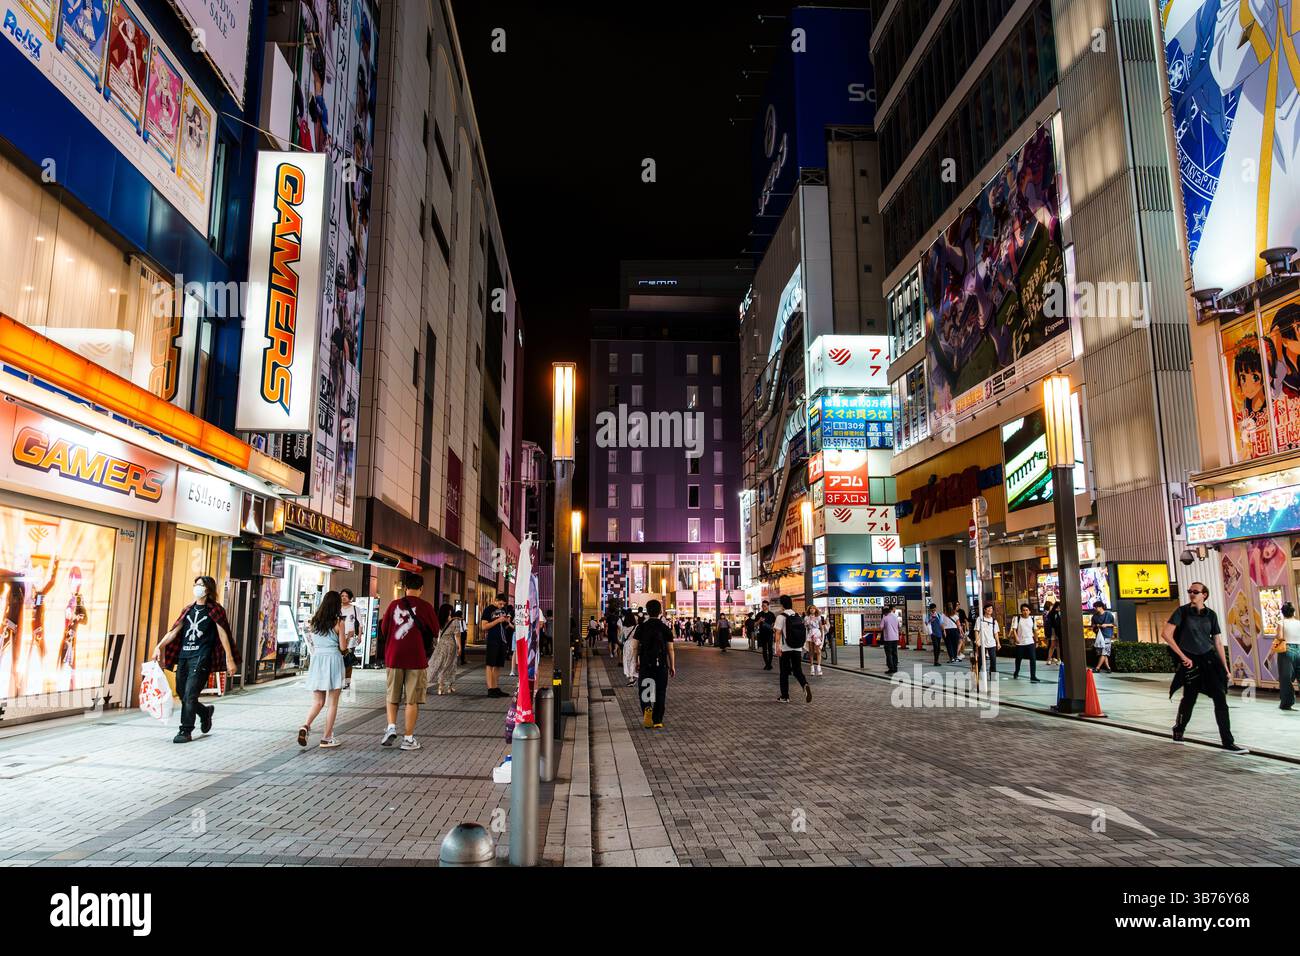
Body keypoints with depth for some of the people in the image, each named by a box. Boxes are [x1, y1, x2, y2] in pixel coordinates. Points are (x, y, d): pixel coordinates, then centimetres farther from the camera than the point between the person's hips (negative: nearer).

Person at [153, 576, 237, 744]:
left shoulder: (214, 610, 0)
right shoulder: (188, 610, 15)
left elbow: (223, 635, -4)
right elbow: (174, 631, 9)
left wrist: (229, 659, -9)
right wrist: (159, 646, -7)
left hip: (201, 658, -6)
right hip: (183, 656, 6)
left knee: (190, 695, -10)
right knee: (181, 693, 10)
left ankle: (186, 731, -1)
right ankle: (205, 712, 34)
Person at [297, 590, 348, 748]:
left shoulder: (314, 621, 7)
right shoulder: (338, 623, -7)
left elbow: (310, 642, 12)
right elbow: (343, 647, -7)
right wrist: (347, 636, 12)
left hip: (316, 660, 4)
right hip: (333, 660, -4)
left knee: (318, 702, 13)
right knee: (332, 703, 6)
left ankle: (305, 726, -12)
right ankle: (327, 738, 8)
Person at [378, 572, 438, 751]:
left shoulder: (394, 605, 0)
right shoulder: (425, 606, -7)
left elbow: (384, 629, 10)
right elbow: (434, 632, 2)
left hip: (394, 657, 2)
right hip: (416, 658, -2)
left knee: (392, 696, 18)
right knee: (412, 700, 5)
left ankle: (391, 726, 2)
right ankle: (408, 738, 8)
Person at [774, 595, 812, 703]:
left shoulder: (781, 616, -7)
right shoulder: (798, 617, 9)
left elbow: (778, 632, -16)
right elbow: (804, 633, 16)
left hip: (785, 649, -4)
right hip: (798, 649, 4)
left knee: (784, 673, 7)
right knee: (797, 671, 8)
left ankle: (784, 696, 11)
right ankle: (805, 685, -21)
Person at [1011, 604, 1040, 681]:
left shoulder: (1032, 618, 3)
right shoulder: (1017, 618, -6)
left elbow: (1034, 630, 12)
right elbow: (1014, 629, -12)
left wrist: (1036, 641, 12)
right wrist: (1016, 638, -27)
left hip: (1030, 642, 1)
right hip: (1020, 643, -1)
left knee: (1033, 659, -11)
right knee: (1018, 659, 13)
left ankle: (1033, 676, -10)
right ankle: (1016, 673, 35)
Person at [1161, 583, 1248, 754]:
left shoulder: (1211, 615, 5)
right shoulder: (1183, 611, -6)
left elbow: (1218, 642, 9)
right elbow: (1165, 634, -12)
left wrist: (1225, 668, 7)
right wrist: (1183, 656, -13)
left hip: (1210, 659, 3)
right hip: (1191, 661, -3)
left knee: (1221, 699, -4)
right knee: (1189, 699, 7)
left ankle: (1228, 743, 0)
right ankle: (1178, 730, 32)